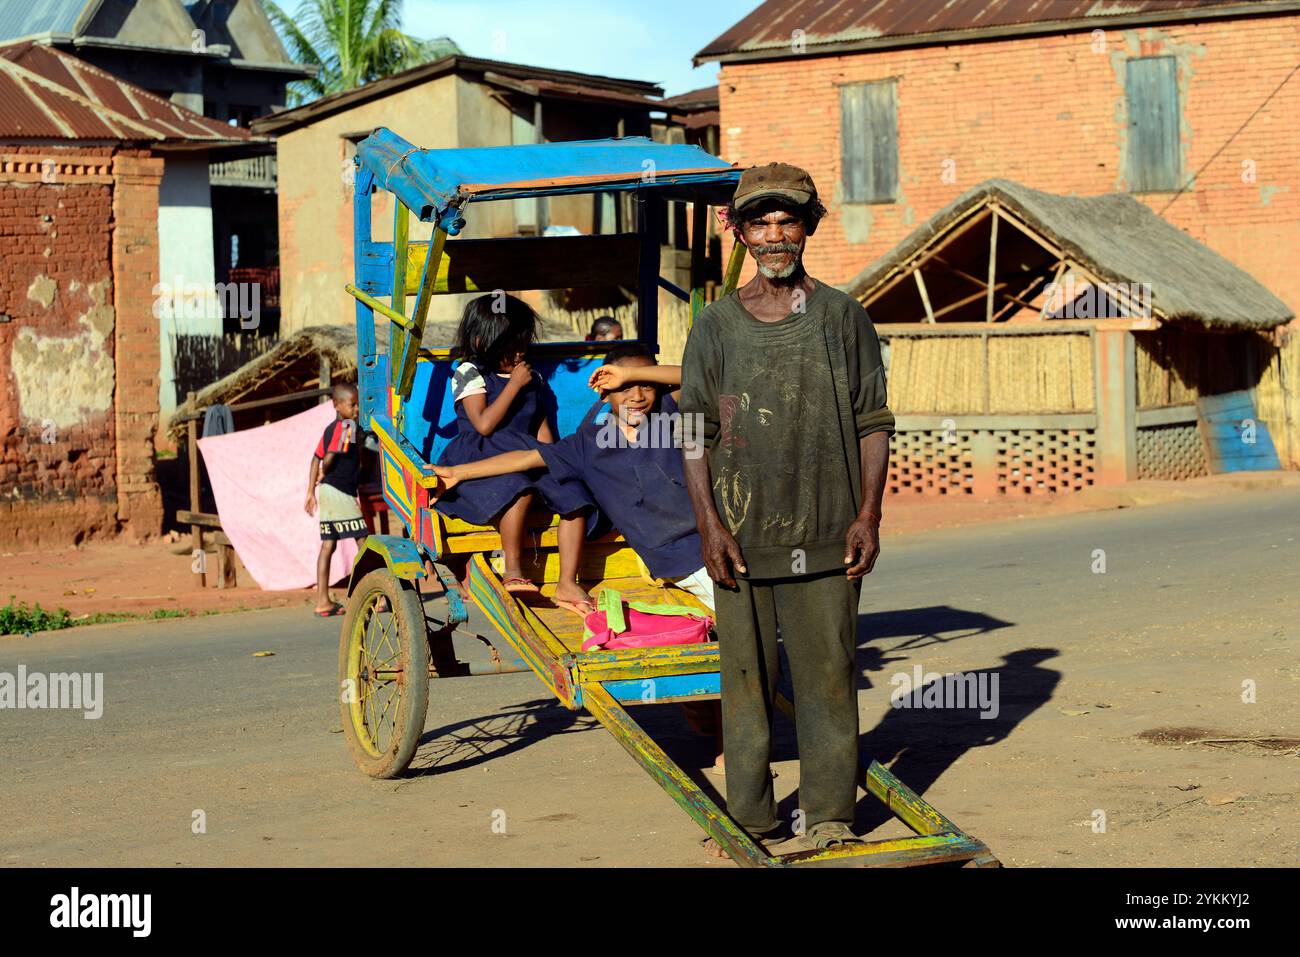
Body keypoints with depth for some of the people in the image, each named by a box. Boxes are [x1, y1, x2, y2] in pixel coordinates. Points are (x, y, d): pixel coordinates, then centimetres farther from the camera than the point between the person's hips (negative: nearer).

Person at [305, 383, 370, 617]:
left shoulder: (330, 428, 16)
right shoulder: (349, 426, -12)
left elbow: (317, 458, 17)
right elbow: (330, 457, -19)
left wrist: (311, 491, 18)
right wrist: (324, 474, 2)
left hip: (326, 491, 9)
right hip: (341, 492, -9)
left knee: (328, 545, 8)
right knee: (363, 540, -4)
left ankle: (323, 600, 7)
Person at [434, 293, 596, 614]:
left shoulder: (531, 378, 21)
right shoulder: (469, 374, 1)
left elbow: (542, 428, 20)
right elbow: (484, 424, -12)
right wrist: (514, 385, -7)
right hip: (480, 460, -6)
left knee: (574, 495, -18)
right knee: (521, 488, -38)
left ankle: (567, 583, -18)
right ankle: (512, 570, -29)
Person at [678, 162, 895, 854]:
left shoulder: (842, 317, 6)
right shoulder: (716, 325, 6)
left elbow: (873, 424, 7)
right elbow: (694, 433, 7)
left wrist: (867, 516, -2)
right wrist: (709, 524, -3)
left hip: (824, 535, -1)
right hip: (740, 534, 1)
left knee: (827, 674, 1)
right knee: (746, 675, 4)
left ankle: (828, 814, 12)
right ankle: (753, 820, 13)